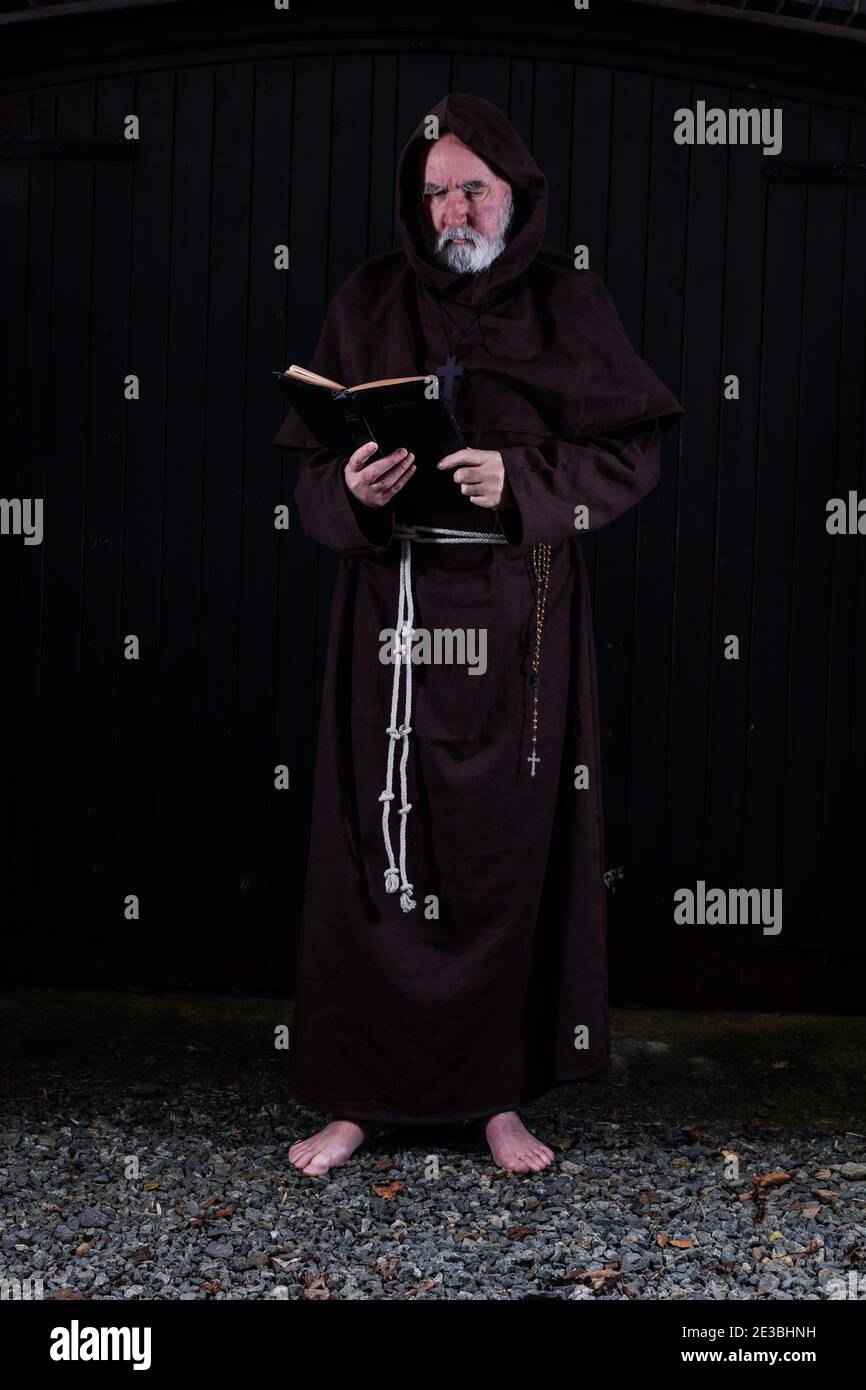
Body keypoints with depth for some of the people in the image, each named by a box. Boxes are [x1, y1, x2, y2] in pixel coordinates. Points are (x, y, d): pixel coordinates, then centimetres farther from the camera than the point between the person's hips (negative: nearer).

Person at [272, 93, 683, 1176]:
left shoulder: (566, 302, 6)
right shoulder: (370, 302, 9)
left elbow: (634, 449, 1)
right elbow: (312, 467, 7)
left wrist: (523, 479, -15)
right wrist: (351, 489, -15)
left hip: (518, 617, 0)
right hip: (394, 610, 1)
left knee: (505, 848, 3)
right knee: (378, 844, 0)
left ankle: (497, 1093, 17)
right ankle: (361, 1093, 13)